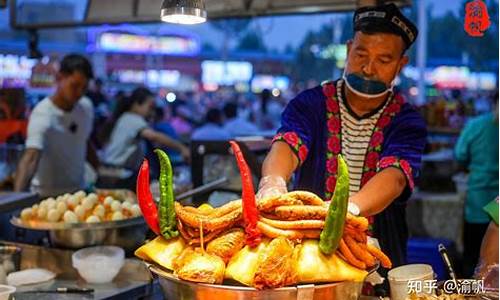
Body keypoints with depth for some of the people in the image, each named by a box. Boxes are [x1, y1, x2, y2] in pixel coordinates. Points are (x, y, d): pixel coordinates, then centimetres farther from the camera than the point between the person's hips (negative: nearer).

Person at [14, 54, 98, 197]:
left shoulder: (86, 106, -2)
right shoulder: (42, 115, -22)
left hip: (79, 191, 6)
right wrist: (18, 195, -46)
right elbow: (30, 158, -34)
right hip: (48, 196, -6)